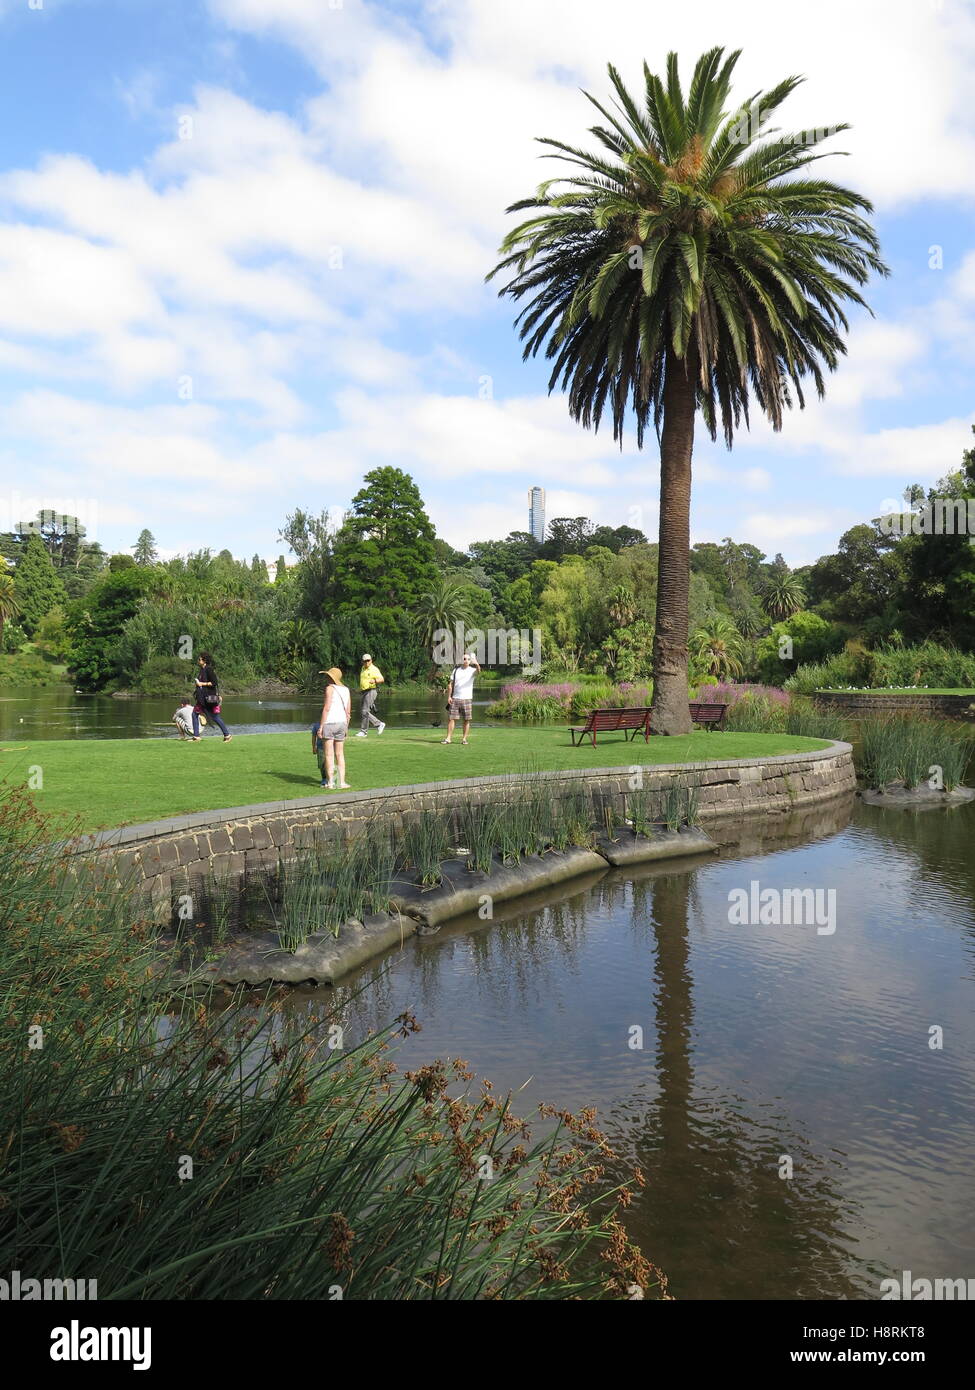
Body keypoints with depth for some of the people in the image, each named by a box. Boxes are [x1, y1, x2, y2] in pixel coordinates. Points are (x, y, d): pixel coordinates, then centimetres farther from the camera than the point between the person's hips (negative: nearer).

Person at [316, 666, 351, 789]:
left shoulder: (330, 688, -9)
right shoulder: (346, 690, 10)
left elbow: (326, 708, -15)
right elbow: (348, 711, 10)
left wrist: (320, 726, -13)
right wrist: (346, 727, 18)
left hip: (329, 723, -6)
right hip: (341, 723, 6)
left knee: (329, 754, -2)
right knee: (340, 754, 12)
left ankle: (330, 783, -2)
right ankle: (342, 782, 10)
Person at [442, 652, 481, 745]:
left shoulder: (472, 670, 2)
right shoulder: (456, 670, 10)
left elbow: (478, 671, -22)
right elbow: (451, 684, 11)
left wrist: (477, 664, -44)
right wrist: (449, 697, 1)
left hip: (466, 699, -2)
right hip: (455, 699, 2)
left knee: (467, 720, -1)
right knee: (451, 718, -2)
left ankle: (464, 738, 7)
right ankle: (448, 738, 1)